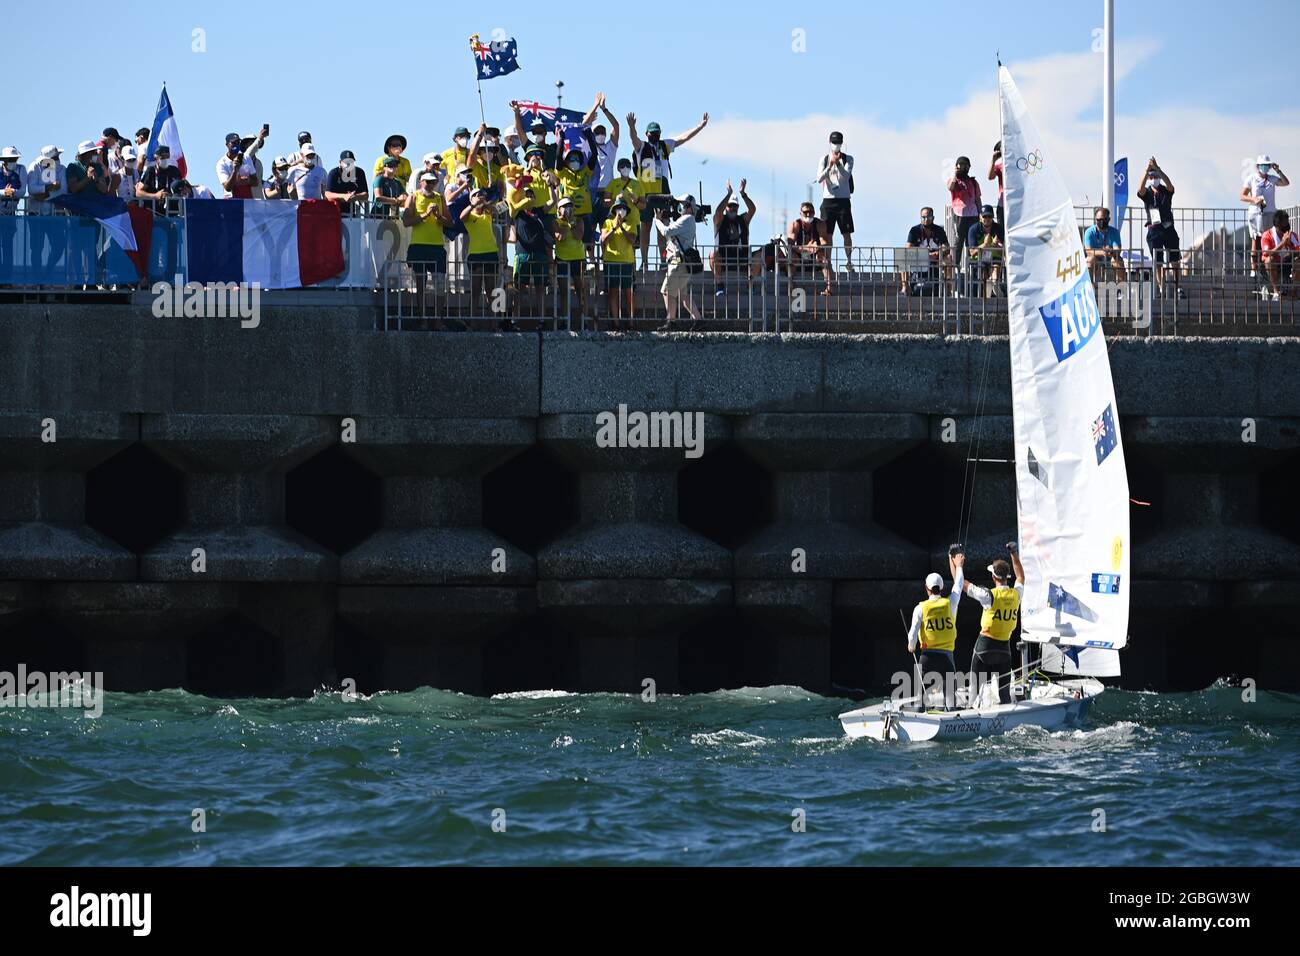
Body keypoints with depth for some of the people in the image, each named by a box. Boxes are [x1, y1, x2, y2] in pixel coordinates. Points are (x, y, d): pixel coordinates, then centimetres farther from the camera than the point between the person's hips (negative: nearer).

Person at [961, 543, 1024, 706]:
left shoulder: (989, 595, -15)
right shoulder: (1016, 595, -2)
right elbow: (1021, 578, 23)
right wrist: (1015, 555, 32)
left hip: (985, 645, -4)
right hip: (1005, 647, 4)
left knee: (976, 687, 3)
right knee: (1004, 692, 7)